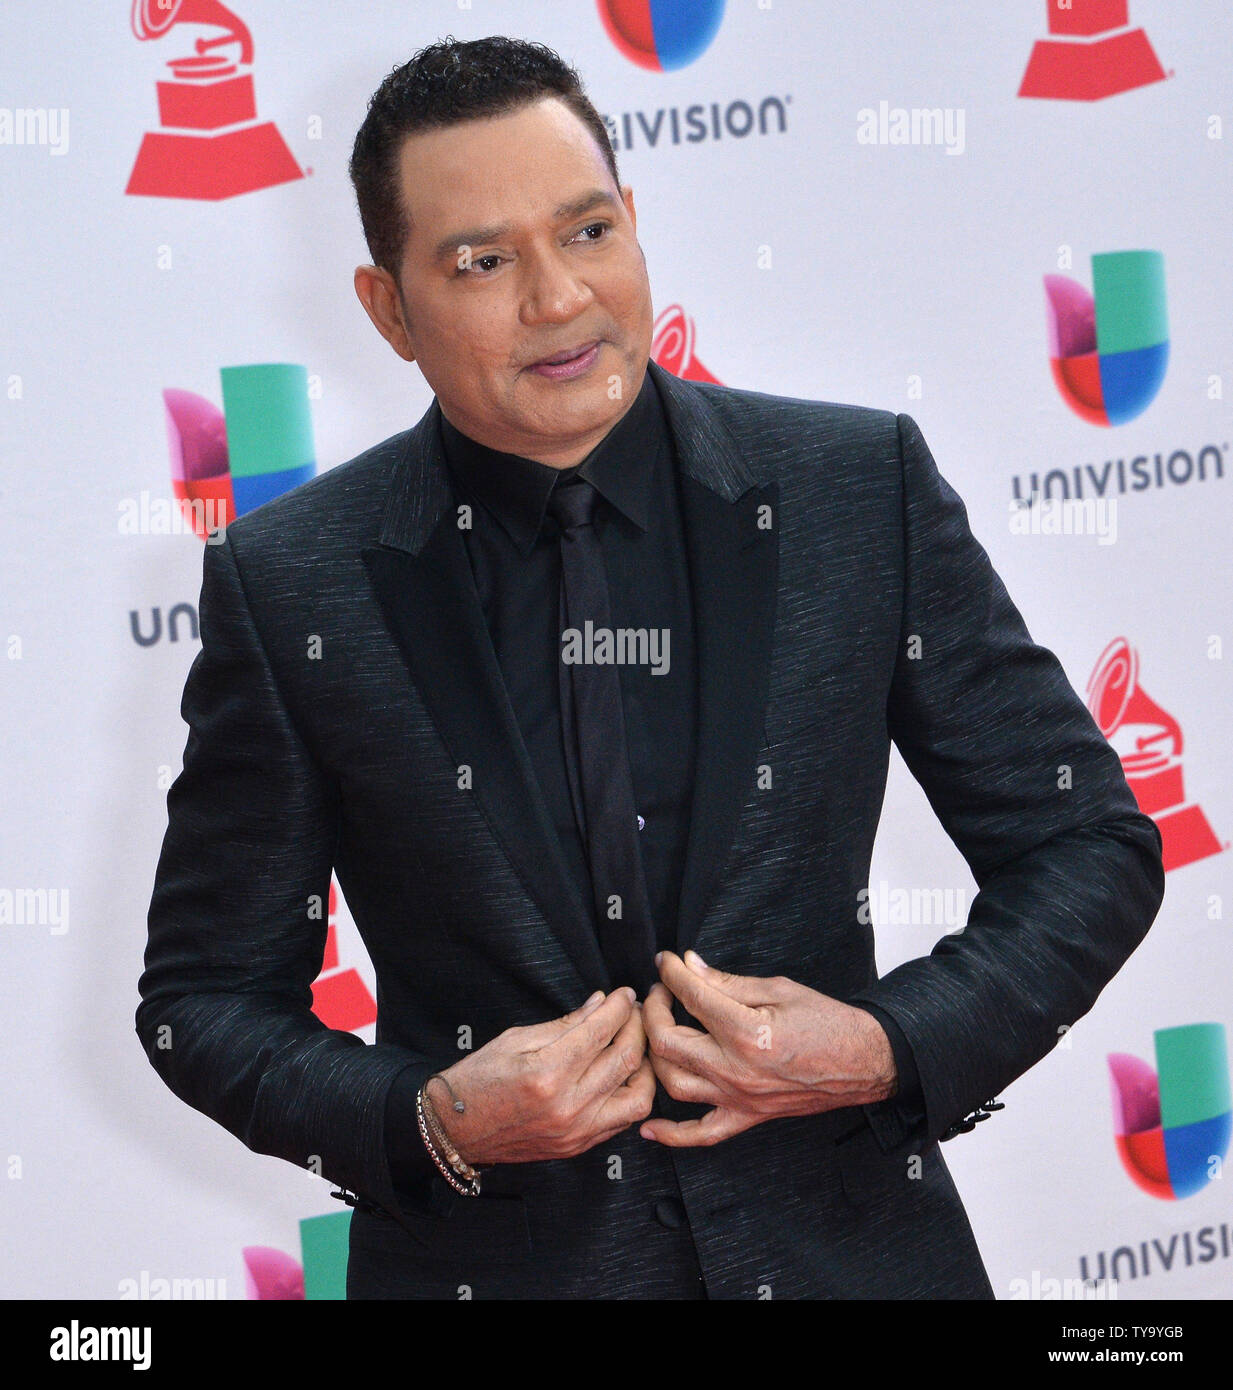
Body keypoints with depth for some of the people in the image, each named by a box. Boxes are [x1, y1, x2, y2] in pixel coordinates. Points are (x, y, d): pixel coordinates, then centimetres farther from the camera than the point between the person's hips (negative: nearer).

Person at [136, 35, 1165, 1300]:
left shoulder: (866, 488, -6)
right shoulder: (288, 588, -8)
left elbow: (1087, 844, 1)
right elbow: (205, 996, -1)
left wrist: (894, 1047, -15)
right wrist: (431, 1125, -17)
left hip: (843, 1251, 1)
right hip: (487, 1262, -1)